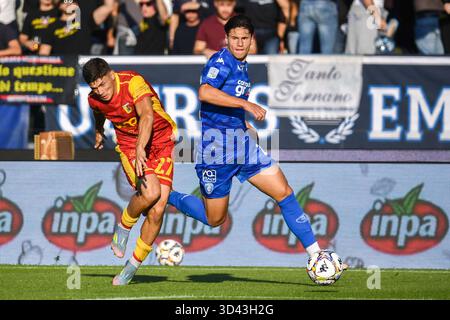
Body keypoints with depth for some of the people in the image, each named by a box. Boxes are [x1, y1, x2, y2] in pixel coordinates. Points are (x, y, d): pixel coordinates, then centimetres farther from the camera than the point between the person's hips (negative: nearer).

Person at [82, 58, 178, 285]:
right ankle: (123, 228, 1)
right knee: (150, 193, -29)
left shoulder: (133, 83, -24)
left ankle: (132, 267, 7)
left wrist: (141, 148, -52)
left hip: (161, 143, -2)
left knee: (157, 211, -9)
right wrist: (99, 132, 39)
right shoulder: (95, 99, -6)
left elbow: (147, 115, -39)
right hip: (129, 146, 2)